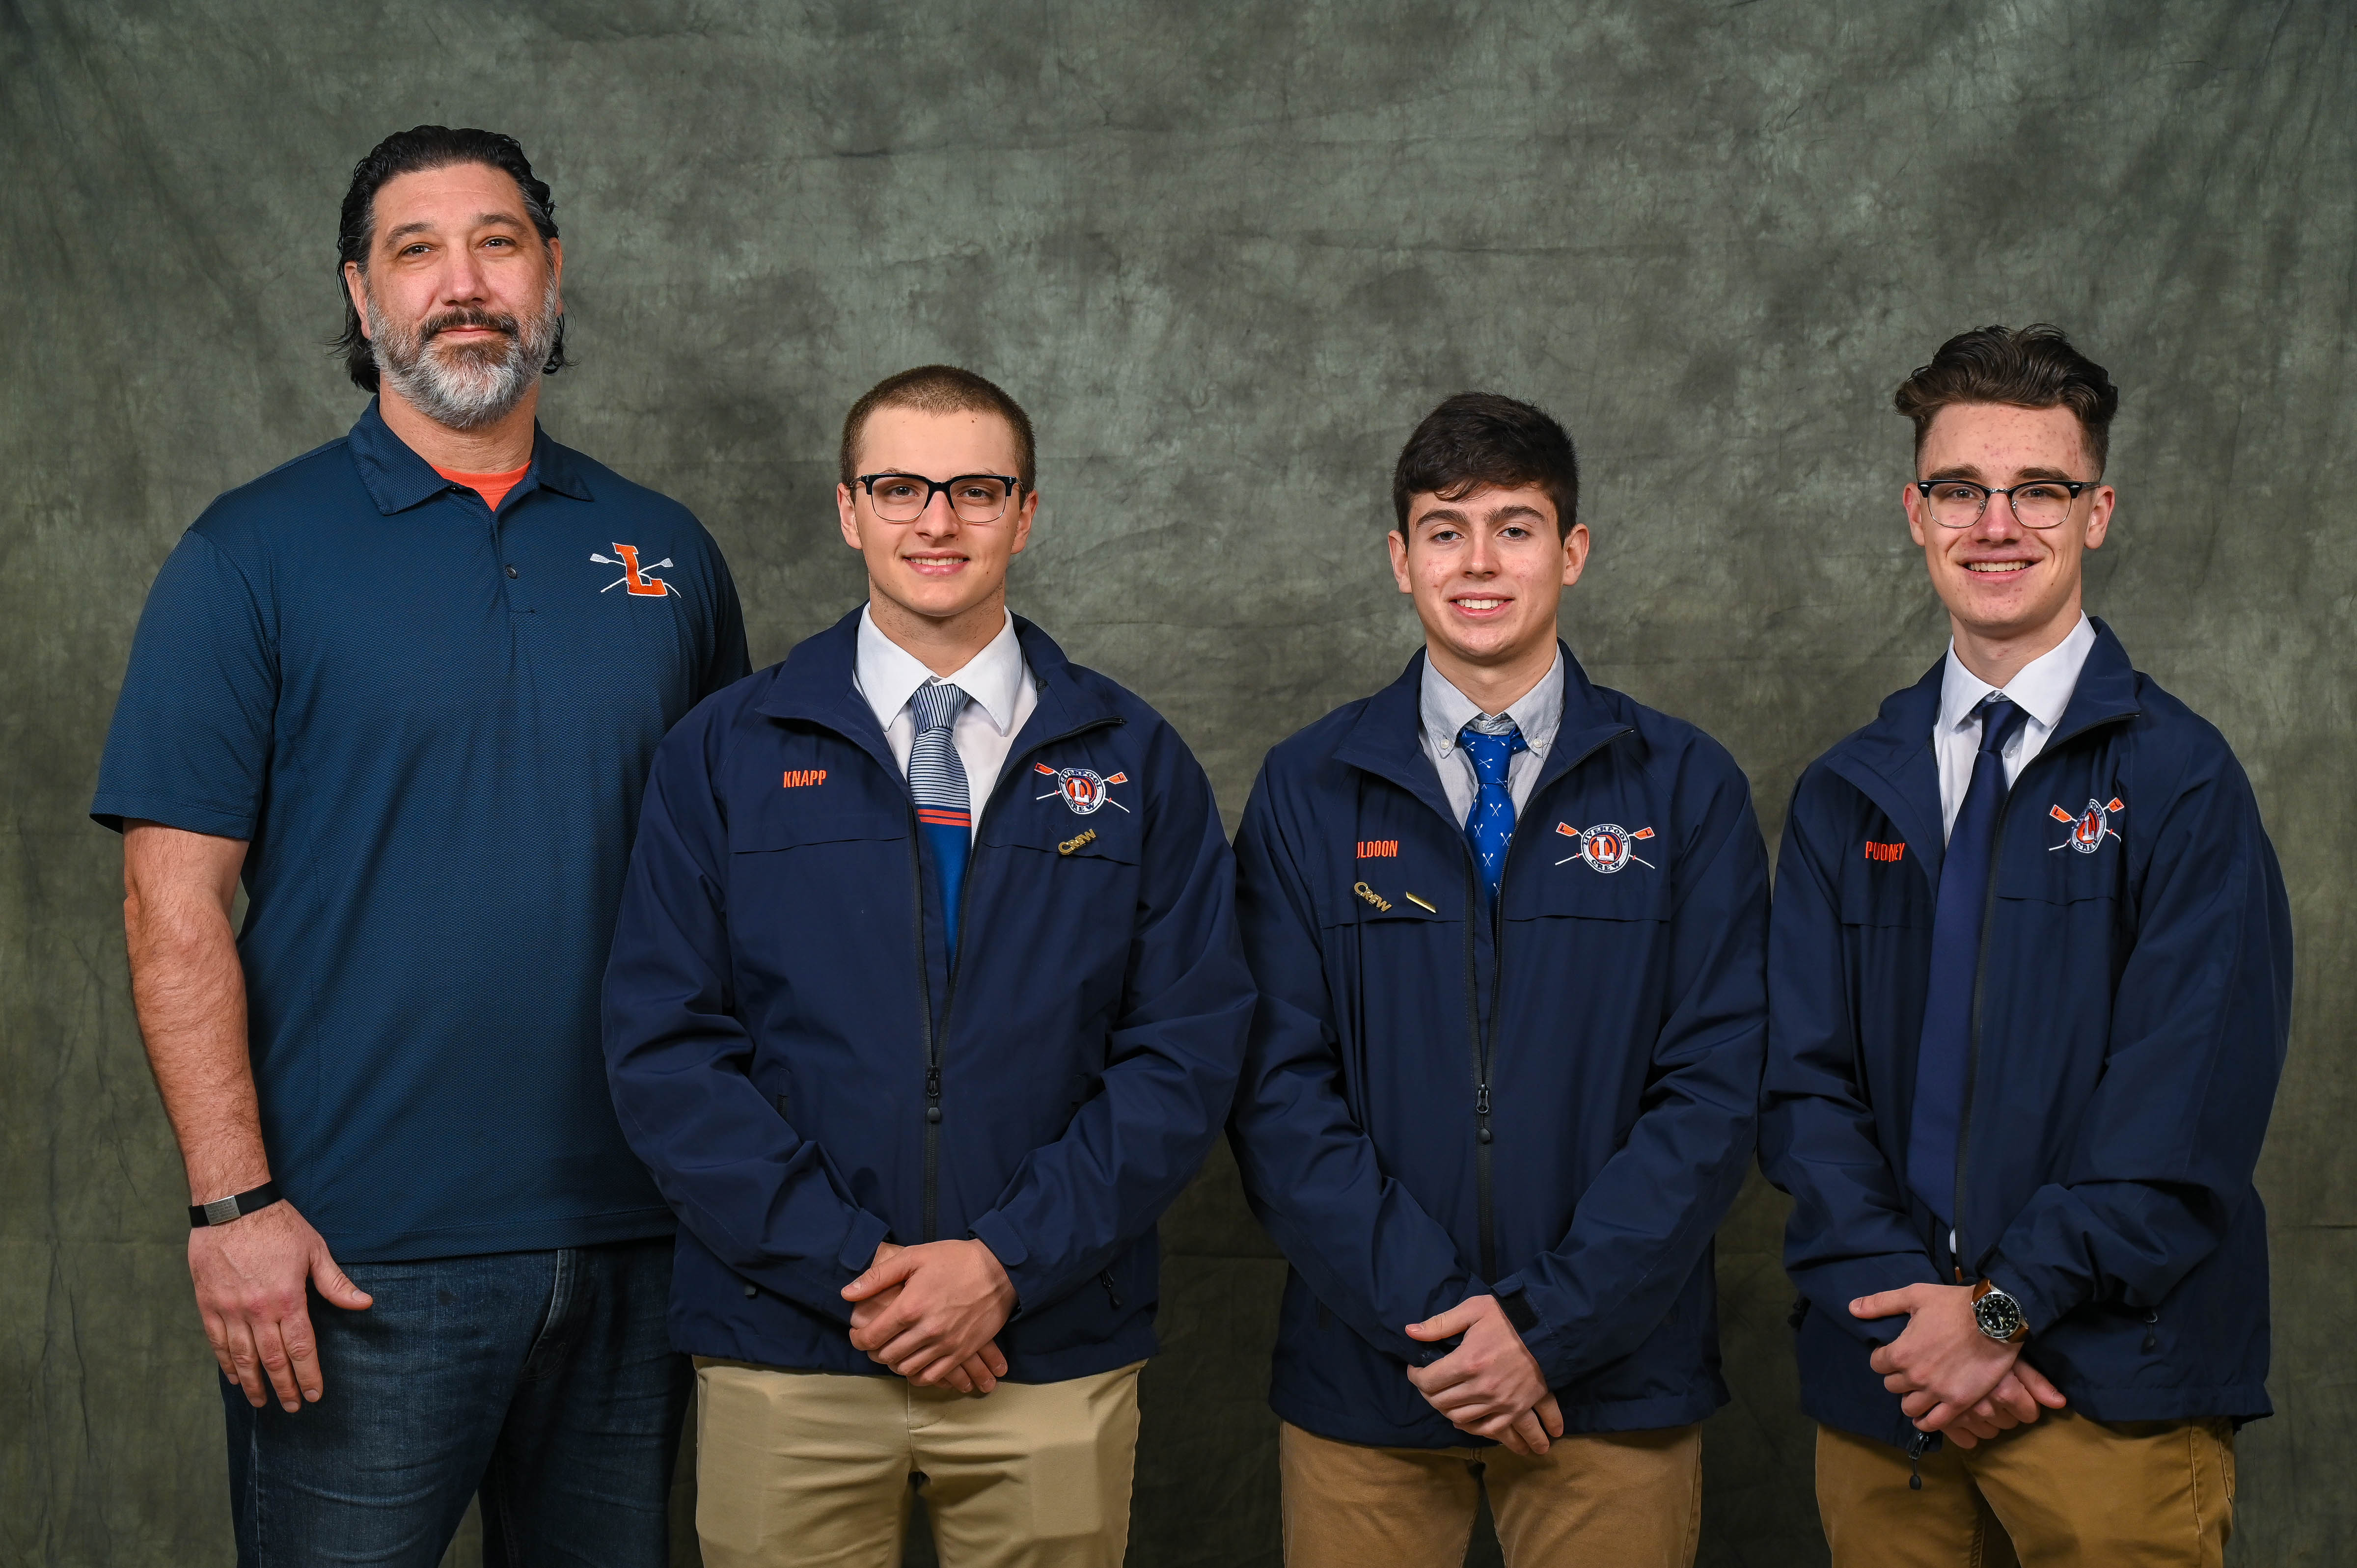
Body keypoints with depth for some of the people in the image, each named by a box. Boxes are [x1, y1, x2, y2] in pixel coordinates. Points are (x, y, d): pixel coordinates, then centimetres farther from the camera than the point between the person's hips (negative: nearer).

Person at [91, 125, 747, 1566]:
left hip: (636, 1238, 4)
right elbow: (176, 897, -7)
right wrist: (233, 1202, -14)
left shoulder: (665, 551, 9)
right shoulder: (254, 555, -2)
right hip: (357, 1262, -3)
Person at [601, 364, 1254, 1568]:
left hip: (1055, 1359, 1)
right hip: (786, 1357, 0)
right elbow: (662, 1048, -2)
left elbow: (1190, 1050, -1)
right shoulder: (725, 754, 4)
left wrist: (1009, 1262, -11)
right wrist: (850, 1268, -11)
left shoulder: (1136, 765, 5)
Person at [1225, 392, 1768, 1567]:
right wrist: (1426, 1315, -12)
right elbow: (1280, 1088, -2)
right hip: (1363, 1379, 0)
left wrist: (1549, 1320, -11)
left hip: (1614, 1378, 0)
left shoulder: (1687, 788, 2)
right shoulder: (1308, 790, 4)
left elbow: (1715, 1088, -4)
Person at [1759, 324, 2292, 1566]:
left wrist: (2005, 1307, -14)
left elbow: (2189, 1105, -10)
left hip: (2110, 1377, -3)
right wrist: (1908, 1309, -11)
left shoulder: (2178, 778, -3)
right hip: (1881, 1375, 3)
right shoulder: (1847, 797, 9)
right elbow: (1803, 1085, 3)